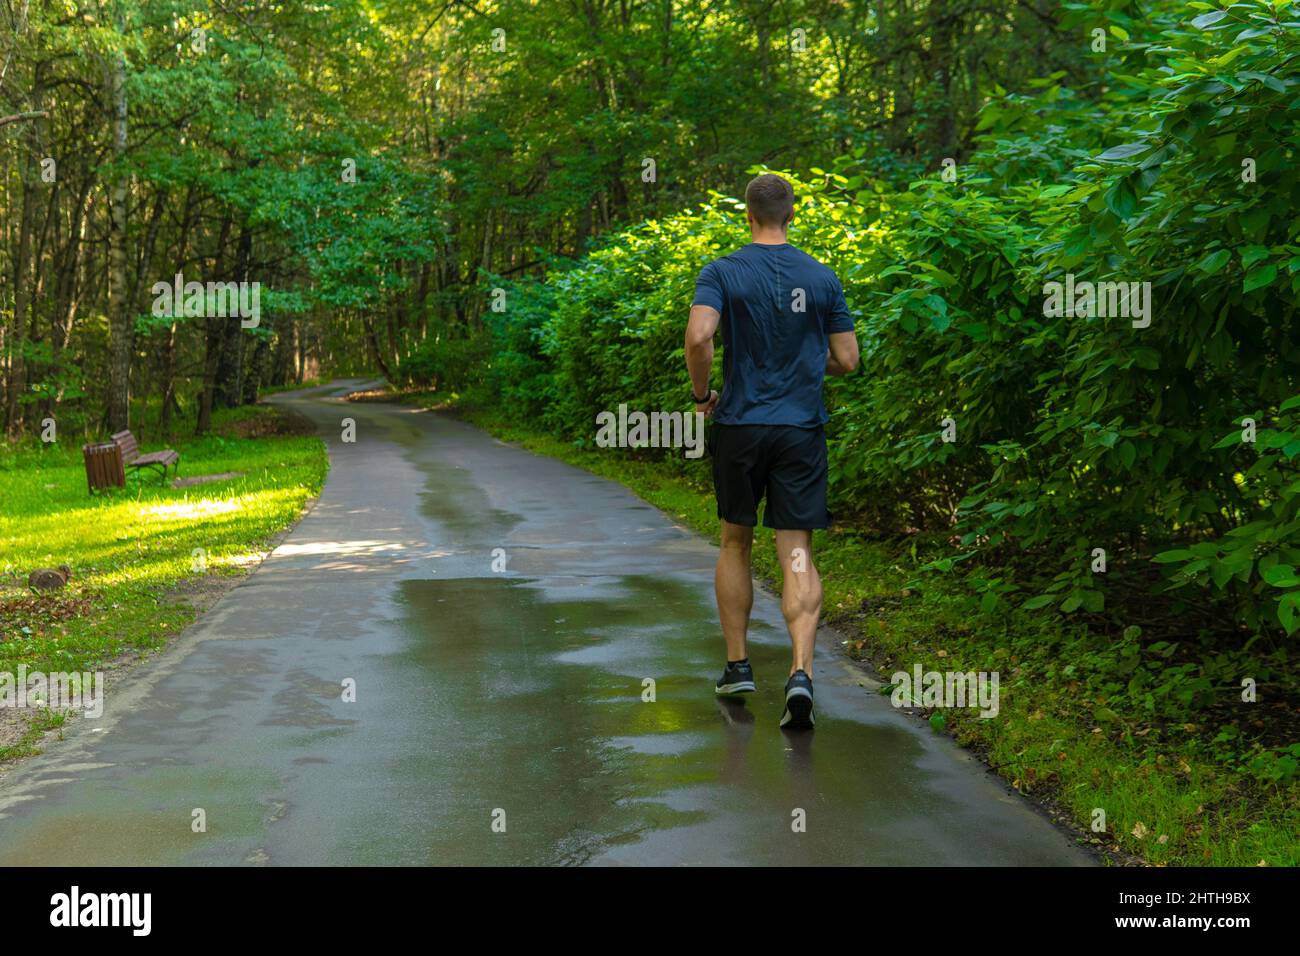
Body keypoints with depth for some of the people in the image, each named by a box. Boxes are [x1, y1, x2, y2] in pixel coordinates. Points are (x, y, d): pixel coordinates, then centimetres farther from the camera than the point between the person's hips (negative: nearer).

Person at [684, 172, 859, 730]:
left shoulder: (723, 272, -4)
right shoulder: (822, 278, 3)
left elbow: (699, 335, -21)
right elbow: (846, 360, 4)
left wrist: (701, 394, -4)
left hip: (740, 425, -1)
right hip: (802, 429, 1)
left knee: (735, 543, 17)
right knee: (797, 554, -1)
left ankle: (737, 665, 22)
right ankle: (800, 672, -18)